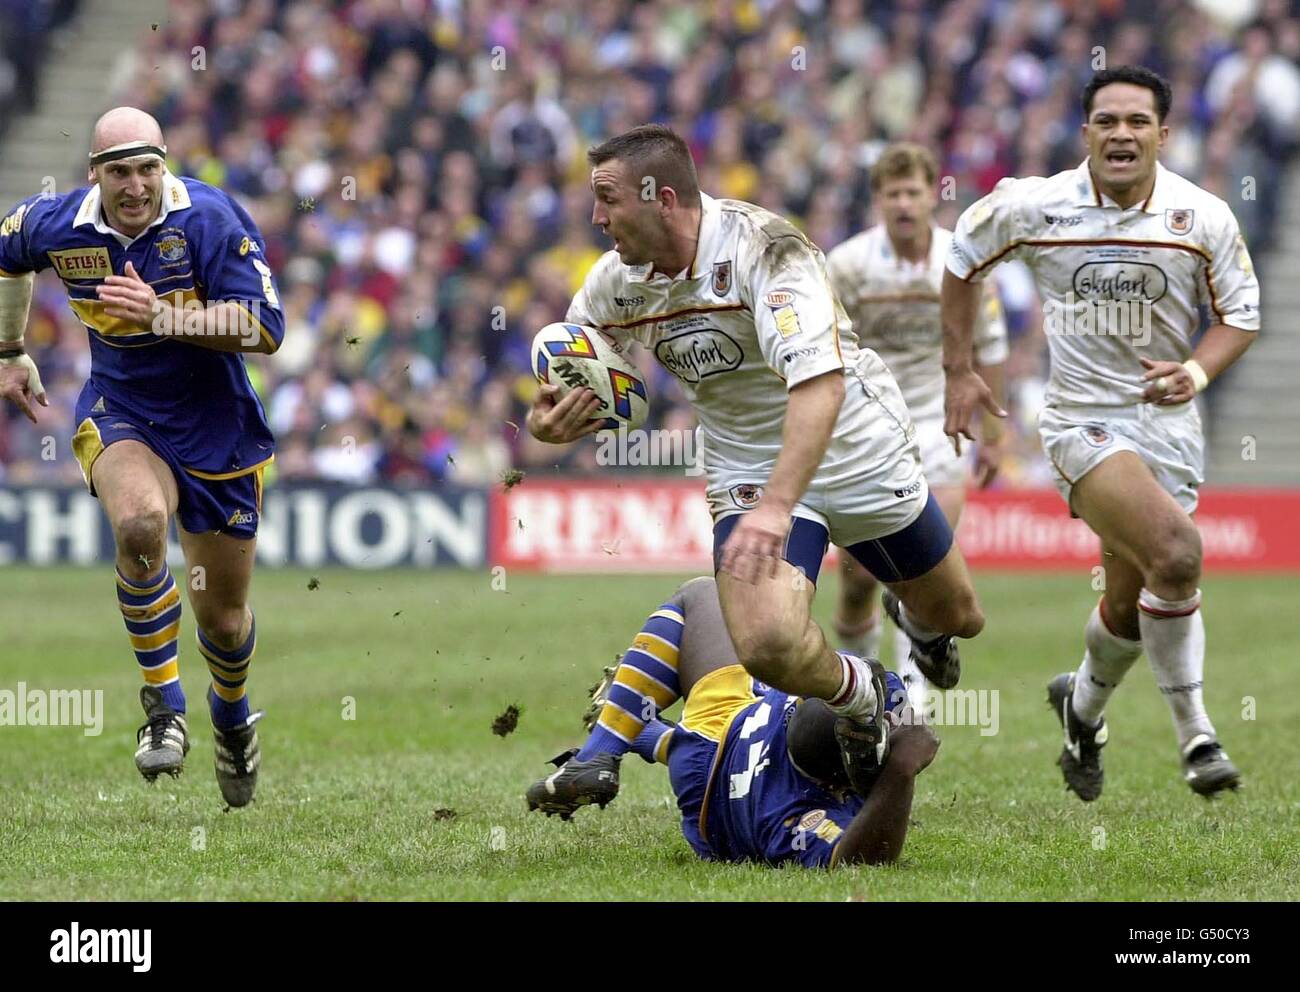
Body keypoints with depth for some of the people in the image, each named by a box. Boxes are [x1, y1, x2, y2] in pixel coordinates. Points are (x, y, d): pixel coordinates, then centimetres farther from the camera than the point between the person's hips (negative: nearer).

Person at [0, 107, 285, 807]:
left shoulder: (211, 219, -20)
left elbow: (264, 328, -25)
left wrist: (162, 314, -34)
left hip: (217, 428, -1)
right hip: (119, 415, 1)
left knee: (224, 618, 8)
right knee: (140, 521, -35)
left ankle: (231, 715, 45)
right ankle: (163, 705, -18)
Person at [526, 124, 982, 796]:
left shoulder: (762, 247, -29)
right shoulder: (617, 280, -11)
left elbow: (820, 382, -42)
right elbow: (561, 380, 5)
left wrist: (778, 504, -53)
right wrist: (545, 423, -21)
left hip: (855, 454, -3)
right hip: (747, 473, 3)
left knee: (957, 618, 16)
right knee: (768, 647, -24)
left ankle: (918, 620, 56)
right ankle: (857, 697, 12)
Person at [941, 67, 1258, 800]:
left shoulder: (1205, 217, -7)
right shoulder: (1032, 206, -9)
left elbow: (1242, 313, 4)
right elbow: (963, 258, 9)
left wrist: (1196, 371, -16)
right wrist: (961, 372, 9)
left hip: (1168, 423, 3)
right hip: (1083, 422, -3)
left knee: (1131, 604, 10)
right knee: (1177, 552, -26)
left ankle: (1083, 706, 43)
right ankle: (1195, 732, -12)